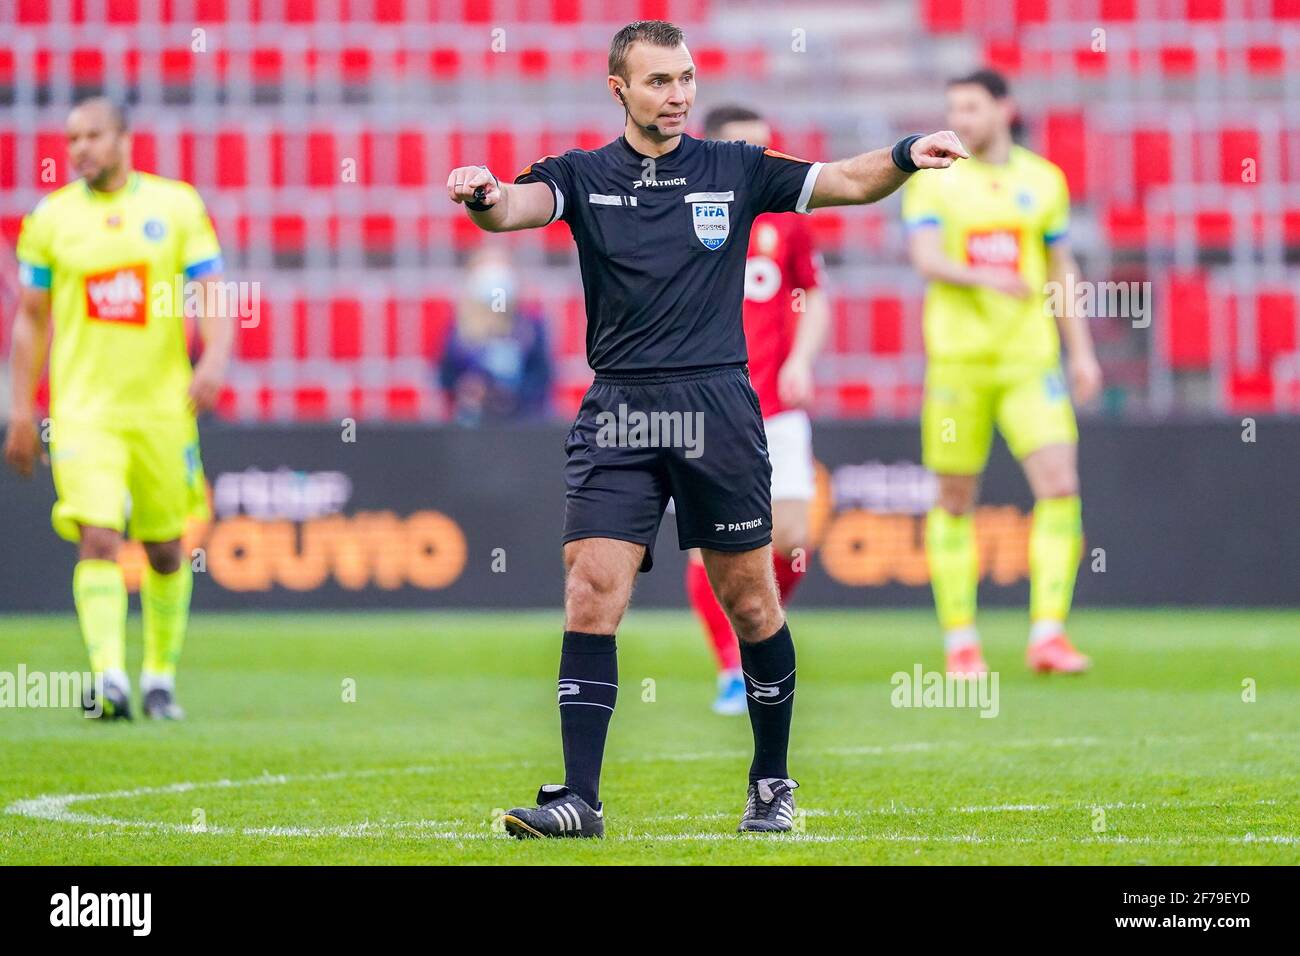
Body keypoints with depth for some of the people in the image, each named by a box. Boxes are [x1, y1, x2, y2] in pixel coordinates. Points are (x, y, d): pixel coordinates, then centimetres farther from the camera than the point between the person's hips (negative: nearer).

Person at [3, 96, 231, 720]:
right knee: (98, 540, -17)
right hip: (84, 407, -1)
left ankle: (161, 676, 25)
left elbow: (212, 293, 2)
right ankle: (109, 679, -23)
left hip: (163, 407, 1)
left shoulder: (176, 205, 3)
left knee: (165, 549, 9)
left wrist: (214, 361, -17)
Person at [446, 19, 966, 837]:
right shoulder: (584, 177, 6)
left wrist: (905, 157, -18)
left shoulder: (735, 172, 8)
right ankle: (580, 797, -10)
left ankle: (773, 783, 22)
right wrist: (483, 197, -37)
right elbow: (519, 206, -13)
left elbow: (844, 182, 3)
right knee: (592, 591, -11)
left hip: (718, 409, 1)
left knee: (750, 601, 5)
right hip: (618, 413, 0)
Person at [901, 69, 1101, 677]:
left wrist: (1082, 352, 11)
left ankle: (1048, 632, -10)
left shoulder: (1043, 180, 8)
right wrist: (984, 280, -32)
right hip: (957, 359, -2)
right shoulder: (932, 180, 0)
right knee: (955, 500, 4)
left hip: (1030, 359, 2)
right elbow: (926, 259, -14)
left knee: (1060, 486, -13)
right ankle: (960, 640, 15)